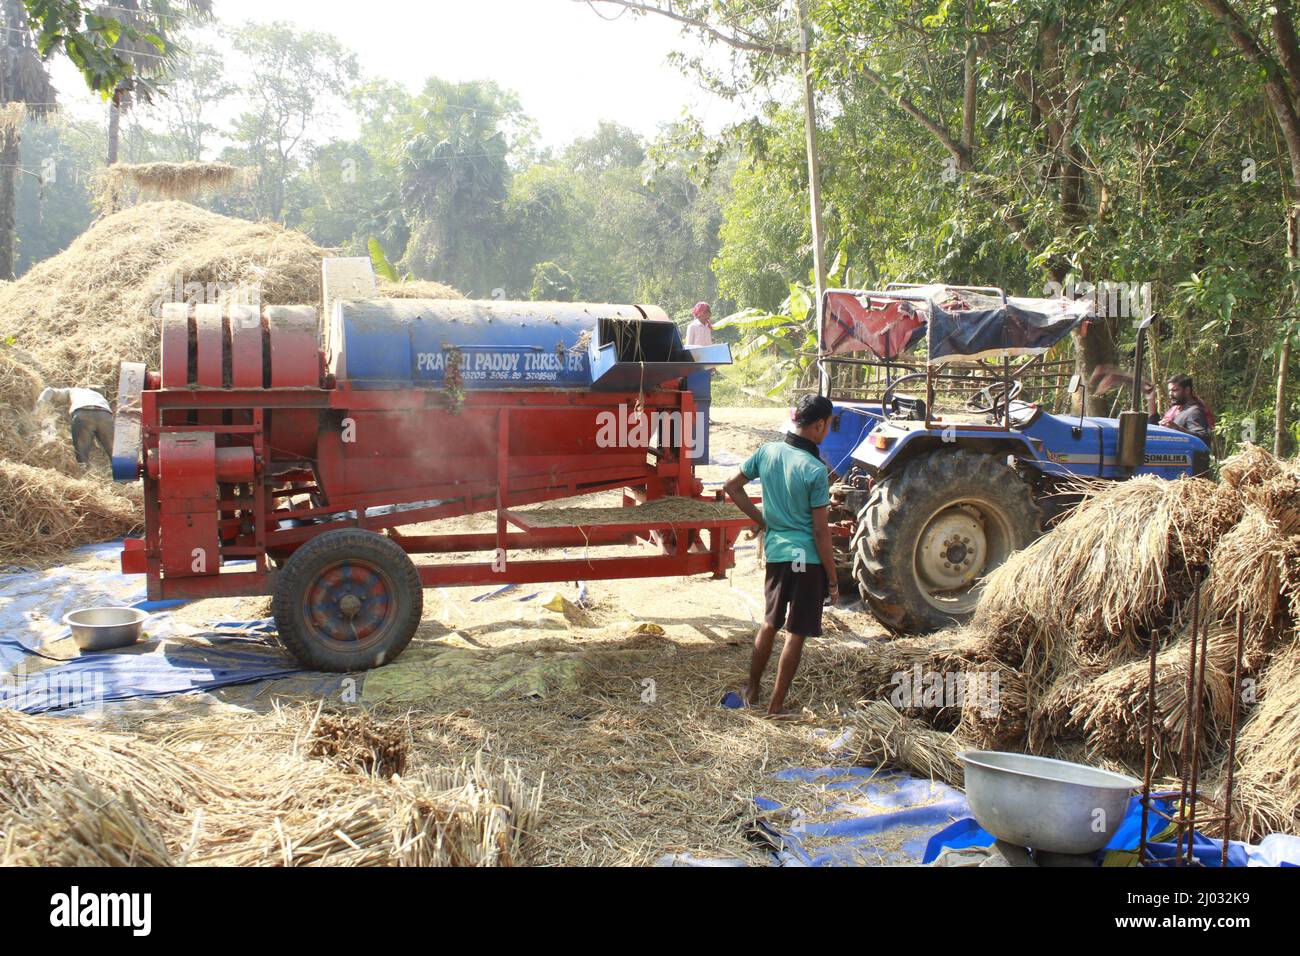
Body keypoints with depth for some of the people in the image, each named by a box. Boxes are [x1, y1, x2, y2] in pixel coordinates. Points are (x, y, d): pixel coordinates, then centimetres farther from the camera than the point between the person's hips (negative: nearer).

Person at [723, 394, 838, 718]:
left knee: (770, 623, 22)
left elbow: (733, 487, 10)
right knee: (796, 633, 6)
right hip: (808, 558, -5)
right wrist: (833, 580, -6)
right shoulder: (816, 471, -17)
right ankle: (776, 706, 12)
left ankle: (752, 691, 33)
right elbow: (821, 531, -14)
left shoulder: (767, 452, -1)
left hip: (775, 553, 5)